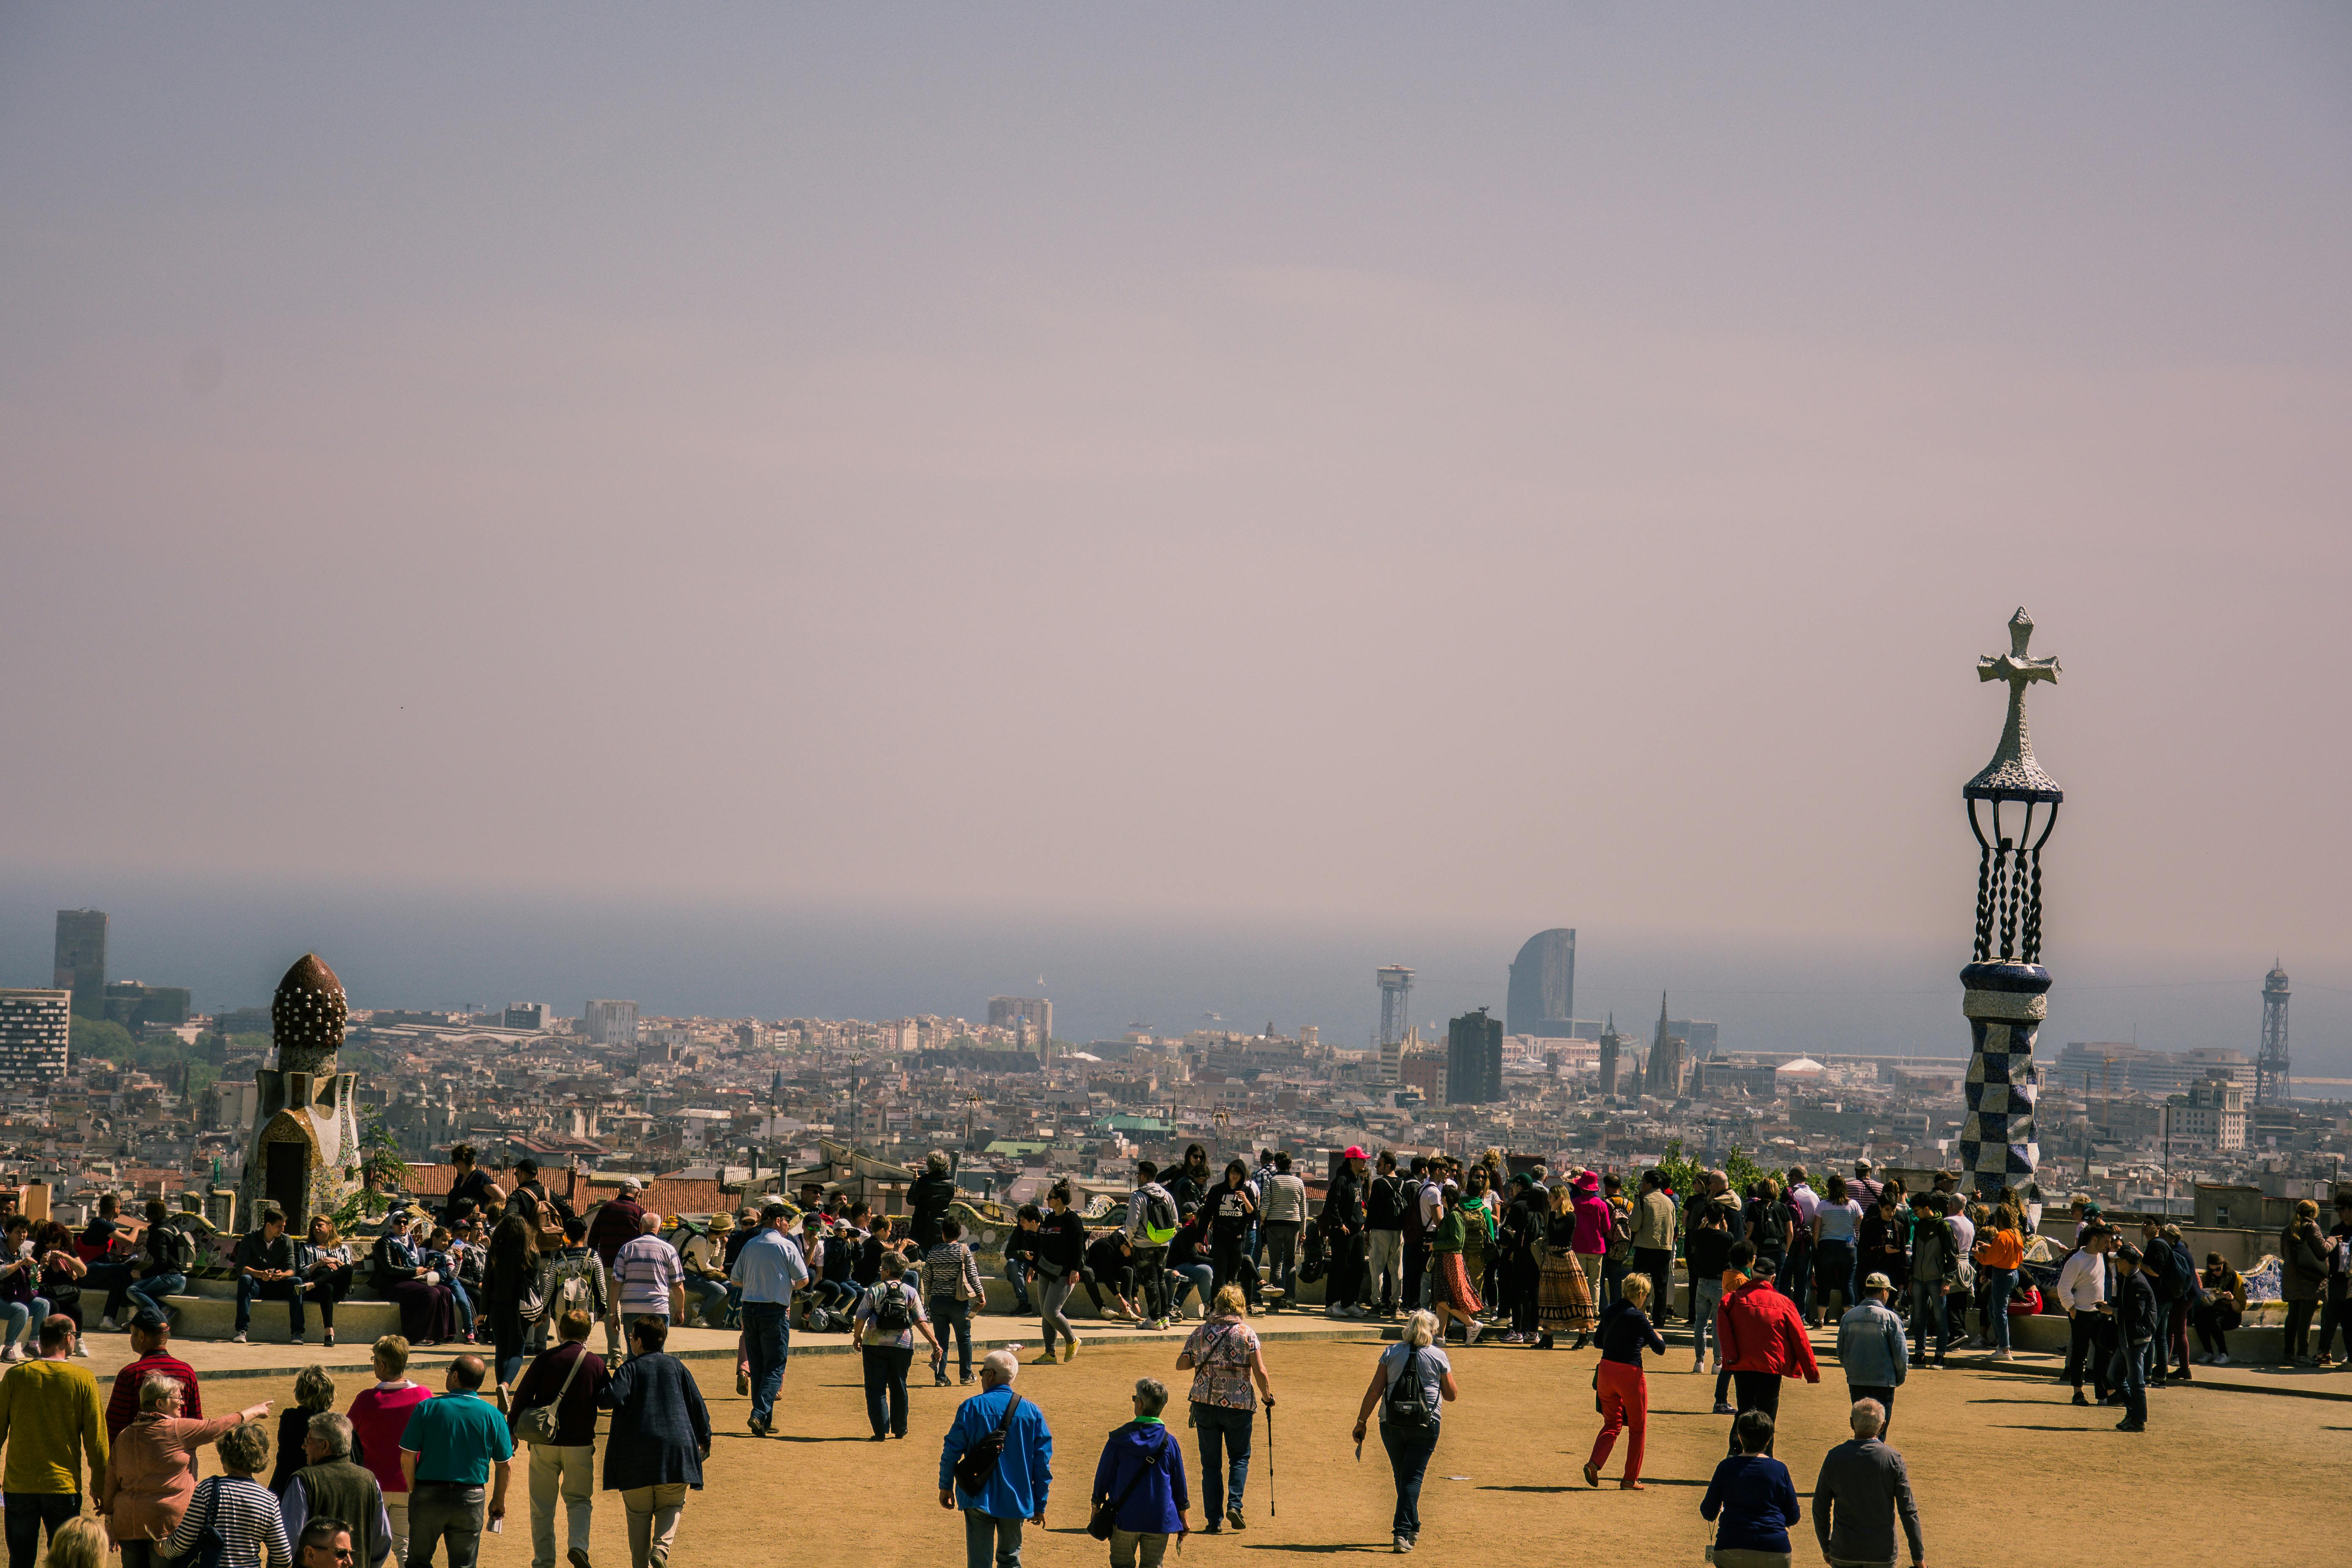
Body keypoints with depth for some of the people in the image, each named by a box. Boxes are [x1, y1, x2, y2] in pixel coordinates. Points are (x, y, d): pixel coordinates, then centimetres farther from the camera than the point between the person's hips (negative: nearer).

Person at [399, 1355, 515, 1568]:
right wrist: (499, 1500, 16)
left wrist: (414, 1490, 8)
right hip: (470, 1500, 1)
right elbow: (505, 1464, 3)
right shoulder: (492, 1415, -2)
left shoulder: (427, 1408, -6)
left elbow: (407, 1457, -7)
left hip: (429, 1496, -1)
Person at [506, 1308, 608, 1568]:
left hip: (544, 1444, 0)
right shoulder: (595, 1363, -4)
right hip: (580, 1444, 0)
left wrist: (512, 1430, 8)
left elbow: (522, 1396, -2)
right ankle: (578, 1544, -11)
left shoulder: (544, 1359, -4)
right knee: (579, 1499, 13)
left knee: (542, 1506, 11)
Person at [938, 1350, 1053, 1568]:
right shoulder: (1032, 1412, 1)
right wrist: (1040, 1506, 10)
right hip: (1016, 1501, 2)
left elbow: (952, 1450, -5)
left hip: (978, 1499, -2)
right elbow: (1043, 1462, 3)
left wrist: (946, 1486, 9)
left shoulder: (972, 1407, -7)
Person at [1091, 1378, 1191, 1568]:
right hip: (1160, 1520, 1)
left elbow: (1103, 1475, 0)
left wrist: (1097, 1509, 14)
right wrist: (1184, 1519, 16)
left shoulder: (1119, 1439, -6)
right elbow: (1179, 1482, 5)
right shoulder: (1170, 1443, -3)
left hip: (1124, 1517, -1)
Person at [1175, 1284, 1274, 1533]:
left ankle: (1214, 1520, 4)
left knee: (1211, 1463, 8)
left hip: (1205, 1401, 2)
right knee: (1240, 1458, 14)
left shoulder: (1200, 1333, 3)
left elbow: (1181, 1365, 7)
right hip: (1239, 1403, -2)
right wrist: (1268, 1397, 5)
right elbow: (1259, 1371, -9)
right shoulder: (1247, 1333, -4)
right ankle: (1234, 1505, -6)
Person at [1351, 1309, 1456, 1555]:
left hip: (1391, 1424, 2)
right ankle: (1402, 1532, -15)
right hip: (1425, 1425, -2)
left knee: (1402, 1477, 17)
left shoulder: (1391, 1353, 3)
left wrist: (1362, 1421, 3)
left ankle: (1412, 1528, 29)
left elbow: (1375, 1390, -2)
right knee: (1413, 1477, -2)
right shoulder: (1438, 1357, -1)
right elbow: (1451, 1395, 7)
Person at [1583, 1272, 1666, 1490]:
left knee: (1612, 1423, 17)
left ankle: (1595, 1463, -5)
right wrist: (1658, 1338, 13)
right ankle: (1630, 1479, 12)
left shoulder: (1608, 1311, 6)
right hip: (1630, 1373, -6)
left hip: (1606, 1370, 6)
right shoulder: (1637, 1317, -13)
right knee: (1638, 1428, 10)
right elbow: (1660, 1349, -10)